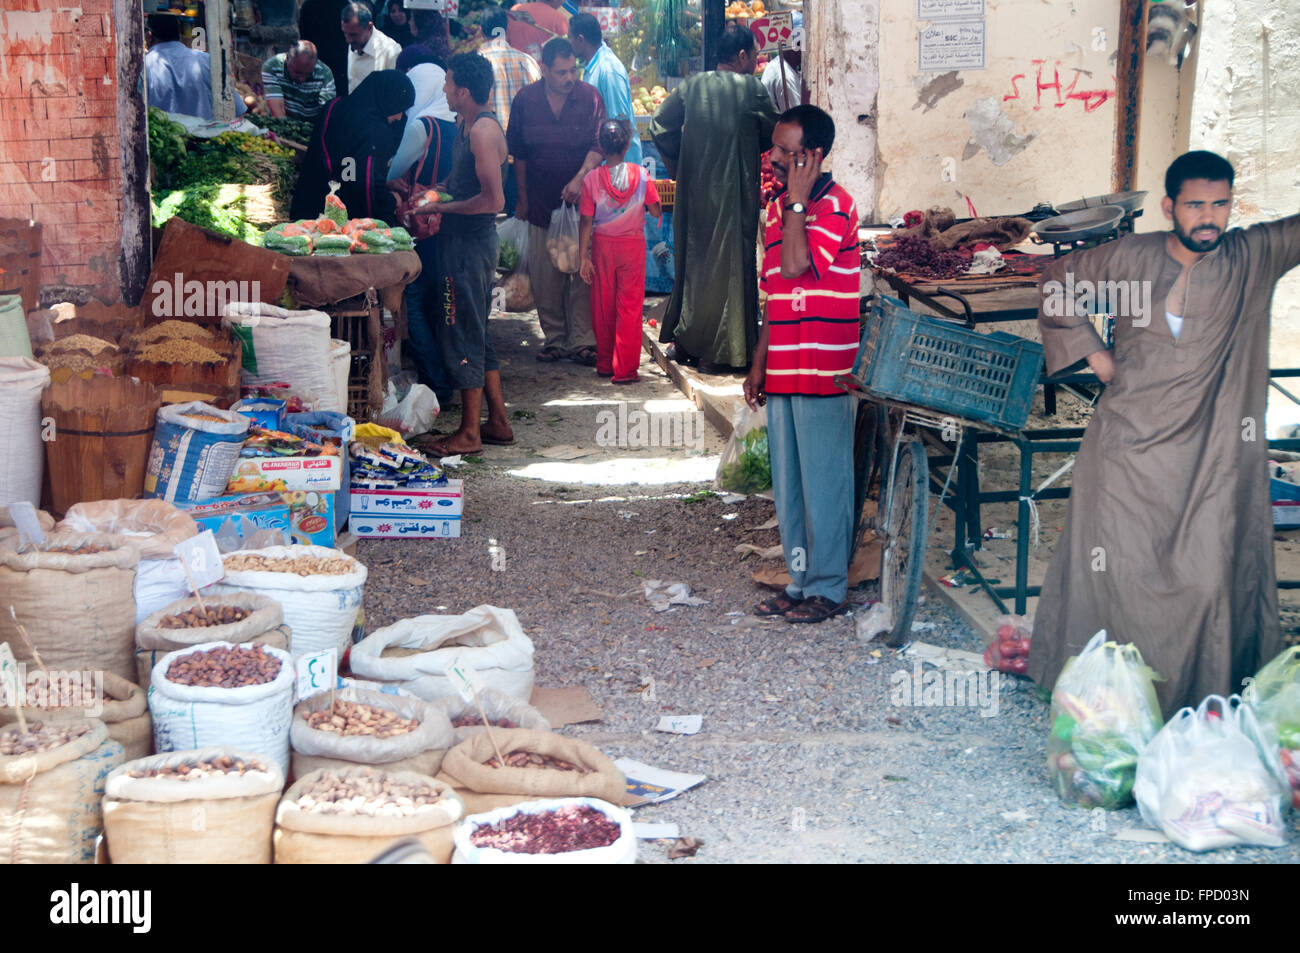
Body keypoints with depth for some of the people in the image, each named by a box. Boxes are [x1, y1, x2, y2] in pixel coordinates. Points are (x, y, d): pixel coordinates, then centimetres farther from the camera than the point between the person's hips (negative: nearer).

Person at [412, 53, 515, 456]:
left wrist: (442, 207, -16)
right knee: (475, 332, 15)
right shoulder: (468, 125, 13)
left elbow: (493, 199, -25)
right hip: (462, 239, 10)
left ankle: (469, 433, 4)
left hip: (470, 241, -10)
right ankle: (498, 422, 22)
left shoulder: (483, 131, -19)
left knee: (462, 333, -4)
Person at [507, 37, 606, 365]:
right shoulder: (525, 100, 2)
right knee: (545, 275, 4)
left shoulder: (589, 97, -3)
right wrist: (523, 198, 11)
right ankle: (554, 337, 14)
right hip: (541, 203, 2)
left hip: (581, 200, -2)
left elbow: (599, 146, -7)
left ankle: (583, 341, 1)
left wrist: (580, 178, -23)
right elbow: (518, 154, 10)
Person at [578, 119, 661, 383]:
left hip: (602, 245, 1)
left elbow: (587, 221, -6)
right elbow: (655, 211, -3)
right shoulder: (640, 175, -8)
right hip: (633, 244, -1)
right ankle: (625, 369, -1)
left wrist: (583, 256, -1)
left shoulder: (592, 178, -8)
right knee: (630, 307, 2)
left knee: (603, 307, 12)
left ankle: (604, 364, 22)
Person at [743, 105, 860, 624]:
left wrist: (798, 199, -15)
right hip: (782, 373, 8)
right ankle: (800, 580, 23)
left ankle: (827, 588, 9)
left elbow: (796, 264, -26)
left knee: (823, 482, 0)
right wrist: (759, 363, 17)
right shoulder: (777, 208, 14)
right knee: (787, 484, 13)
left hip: (823, 374, -8)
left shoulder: (834, 205, -11)